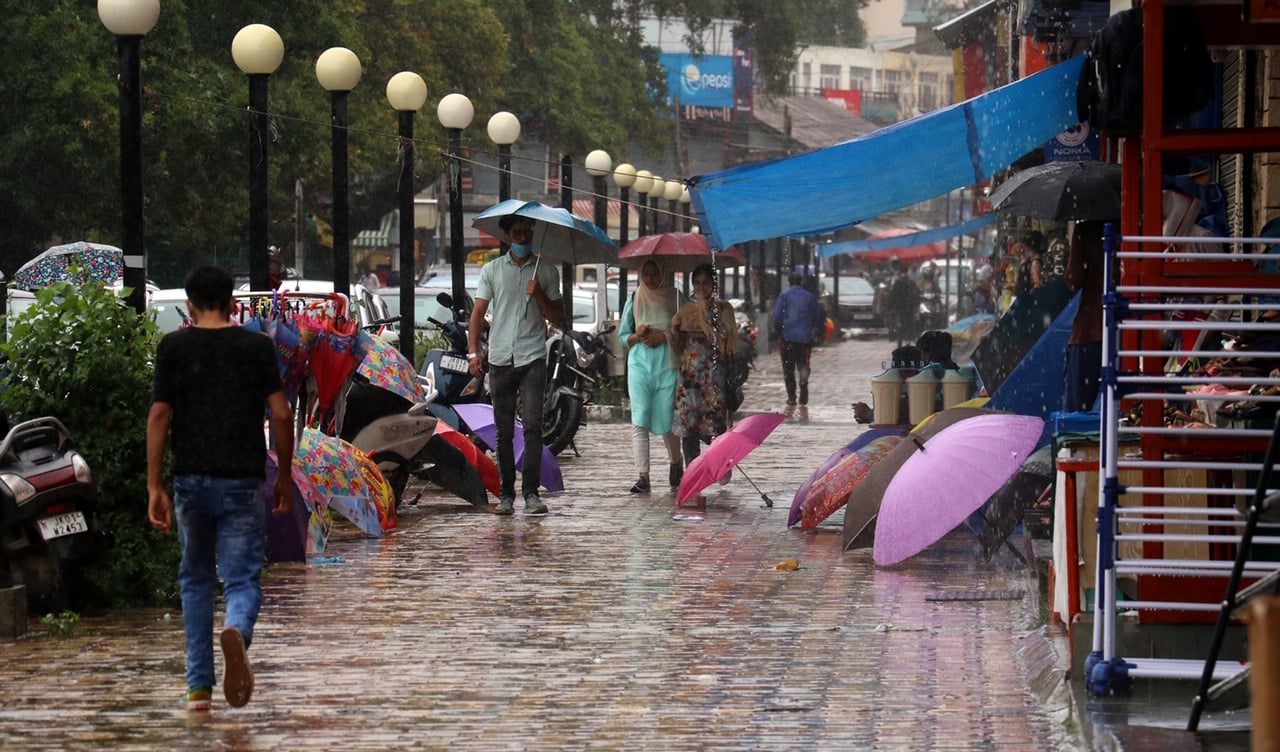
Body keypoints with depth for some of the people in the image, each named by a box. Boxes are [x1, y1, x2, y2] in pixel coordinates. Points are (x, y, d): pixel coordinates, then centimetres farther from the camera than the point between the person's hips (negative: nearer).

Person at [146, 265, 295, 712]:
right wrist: (284, 476, 10)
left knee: (196, 579, 18)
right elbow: (281, 413, -1)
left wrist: (154, 486, -2)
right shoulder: (257, 347, 3)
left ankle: (199, 687, 16)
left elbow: (159, 414, -3)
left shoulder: (174, 347, 2)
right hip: (242, 482, -1)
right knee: (243, 580, 1)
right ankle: (236, 631, -36)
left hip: (191, 478, 1)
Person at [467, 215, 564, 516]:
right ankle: (506, 494, 9)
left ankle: (531, 493, -14)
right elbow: (478, 313, 8)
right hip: (500, 359, 1)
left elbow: (559, 321, 9)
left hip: (533, 358, -1)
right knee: (504, 431, 4)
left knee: (532, 425, -13)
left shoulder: (546, 271, 9)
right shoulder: (492, 270, 11)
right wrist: (473, 351, -3)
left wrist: (540, 296, -8)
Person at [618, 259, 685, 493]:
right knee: (640, 420, -9)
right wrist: (638, 335, -5)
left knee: (666, 418, 1)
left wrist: (663, 336, -11)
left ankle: (676, 463, 28)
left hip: (667, 362, -1)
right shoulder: (634, 299, 12)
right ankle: (643, 476, -12)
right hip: (639, 362, 1)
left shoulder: (675, 297, 6)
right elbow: (622, 336, 15)